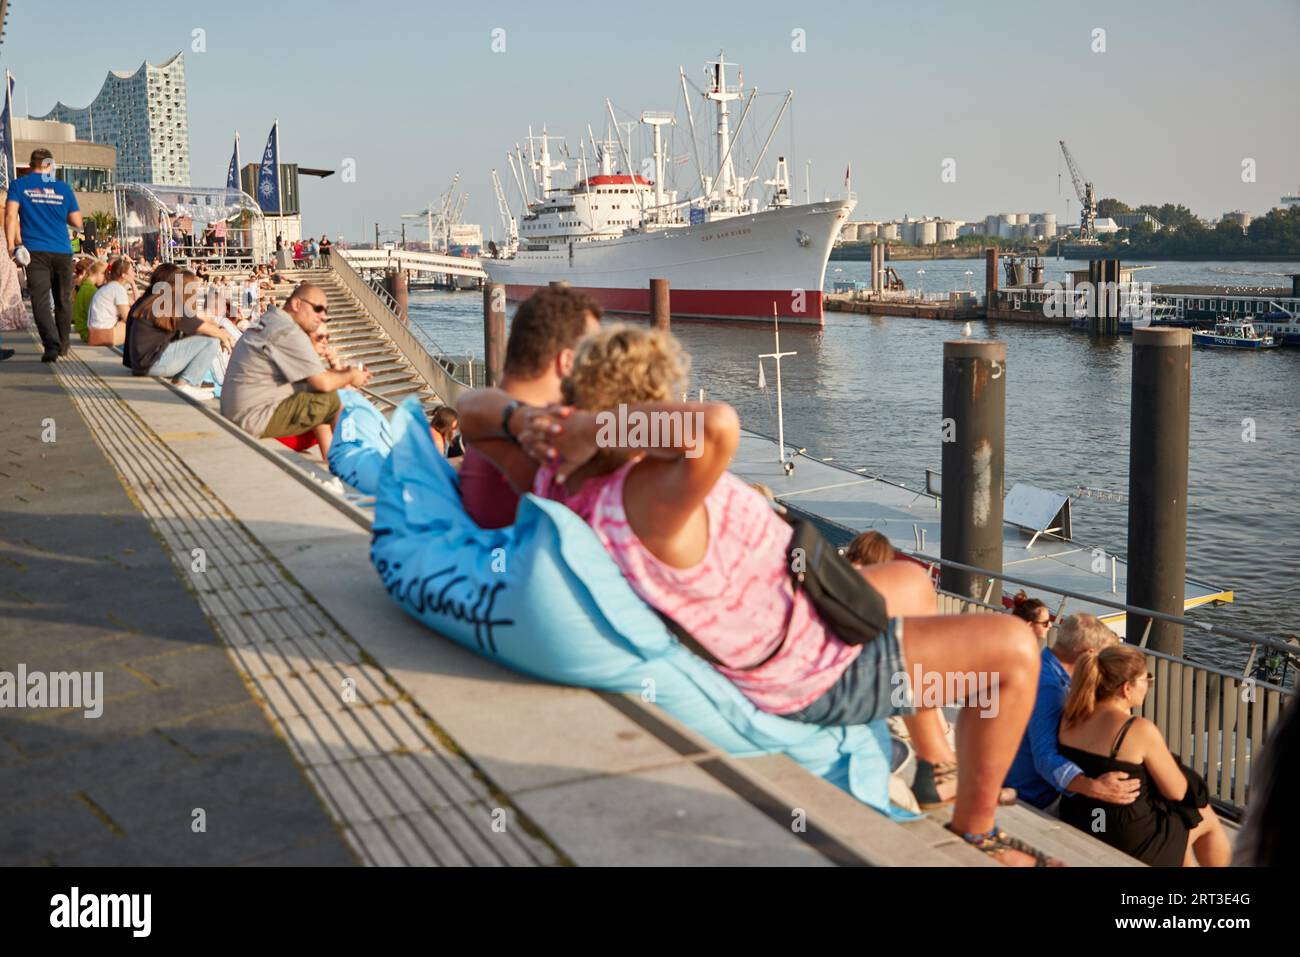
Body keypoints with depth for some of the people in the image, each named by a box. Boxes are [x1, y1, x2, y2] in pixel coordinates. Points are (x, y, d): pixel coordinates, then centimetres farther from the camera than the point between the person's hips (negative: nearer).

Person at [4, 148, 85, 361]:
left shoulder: (19, 185, 4)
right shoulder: (63, 188, 7)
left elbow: (11, 214, -8)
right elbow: (77, 222, 7)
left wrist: (11, 244, -7)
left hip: (35, 251, -1)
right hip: (63, 251, 1)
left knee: (40, 300, -6)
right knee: (63, 300, 14)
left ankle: (51, 344, -25)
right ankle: (62, 345, 22)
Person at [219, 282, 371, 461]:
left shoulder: (268, 320, 13)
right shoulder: (288, 333, -18)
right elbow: (324, 383, -18)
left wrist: (340, 372, 7)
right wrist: (350, 377, 1)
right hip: (255, 419, -10)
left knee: (319, 399, 17)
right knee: (332, 400, -7)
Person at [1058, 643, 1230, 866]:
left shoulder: (1070, 718, -6)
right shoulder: (1141, 730, -25)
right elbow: (1177, 792, -13)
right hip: (1131, 846, -6)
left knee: (1179, 821, 33)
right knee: (1209, 820, 24)